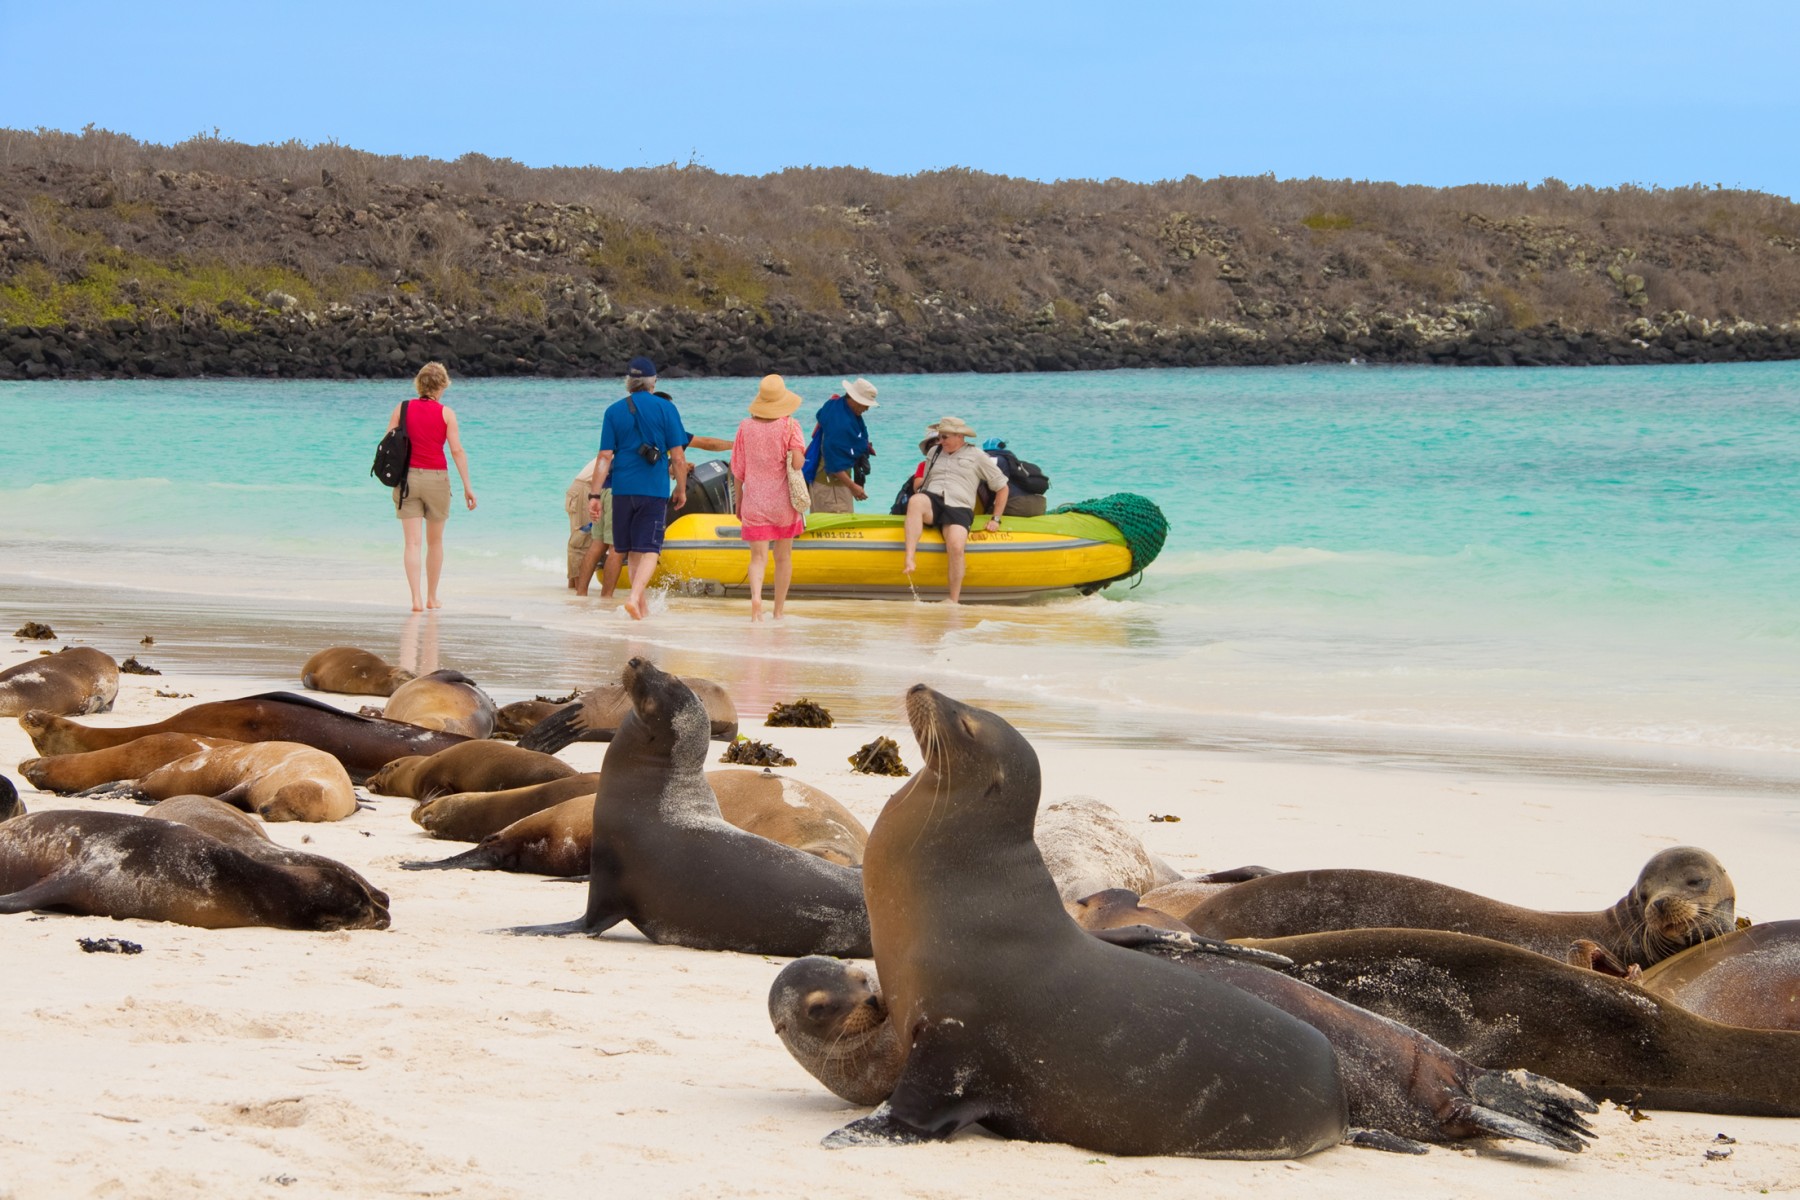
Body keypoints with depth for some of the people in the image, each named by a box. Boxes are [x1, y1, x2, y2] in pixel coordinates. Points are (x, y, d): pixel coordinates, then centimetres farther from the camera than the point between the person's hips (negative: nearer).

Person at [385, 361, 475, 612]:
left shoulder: (401, 409, 1)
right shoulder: (446, 413, -4)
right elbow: (457, 451, -8)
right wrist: (467, 486, -4)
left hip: (407, 477, 1)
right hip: (436, 478, -1)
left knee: (412, 542, -1)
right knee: (435, 542, 16)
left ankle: (416, 598, -15)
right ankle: (432, 597, 23)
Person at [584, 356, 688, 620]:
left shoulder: (614, 411, 4)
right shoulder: (665, 408, -1)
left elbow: (605, 458, -1)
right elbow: (678, 457, -3)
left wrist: (594, 495, 1)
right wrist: (681, 489, 10)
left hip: (622, 489, 2)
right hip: (654, 489, -2)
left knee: (633, 550, 15)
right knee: (649, 549, -3)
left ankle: (641, 605, 24)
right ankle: (635, 597, -23)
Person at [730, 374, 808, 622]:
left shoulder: (746, 427, 0)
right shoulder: (789, 426, -7)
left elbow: (738, 470, 4)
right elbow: (797, 462, -19)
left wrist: (738, 503, 14)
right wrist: (795, 462, 5)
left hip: (753, 503, 0)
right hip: (784, 502, 0)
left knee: (758, 557, -3)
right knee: (783, 557, 15)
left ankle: (756, 596, -31)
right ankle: (778, 611, 21)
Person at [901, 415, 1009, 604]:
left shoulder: (976, 455, 14)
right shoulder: (934, 452, 27)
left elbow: (1002, 487, 16)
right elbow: (919, 483, 35)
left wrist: (995, 519, 9)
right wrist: (919, 484, 11)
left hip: (959, 507, -2)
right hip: (932, 501, 2)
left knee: (956, 547, -34)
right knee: (915, 501, -38)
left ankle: (954, 600, -24)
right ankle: (909, 560, -49)